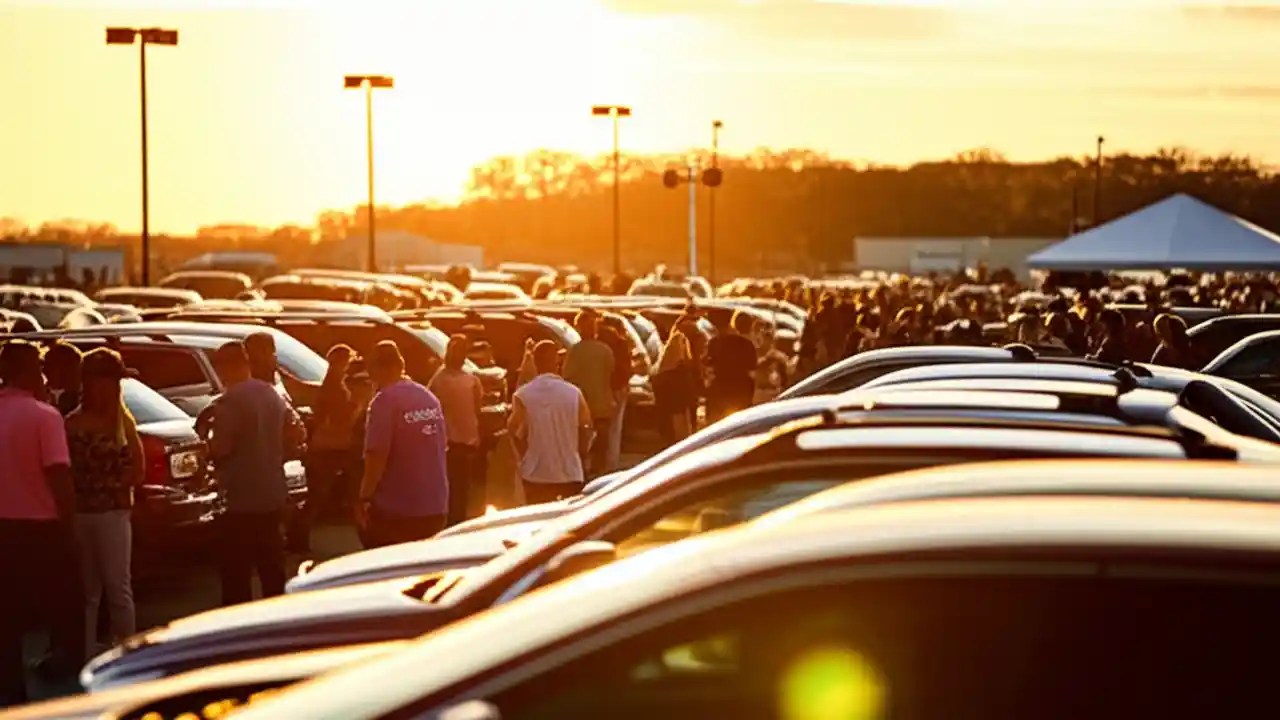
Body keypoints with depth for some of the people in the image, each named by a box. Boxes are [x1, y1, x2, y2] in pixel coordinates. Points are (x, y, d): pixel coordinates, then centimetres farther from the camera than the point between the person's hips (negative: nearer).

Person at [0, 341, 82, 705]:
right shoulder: (43, 416, -14)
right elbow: (58, 477, -18)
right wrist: (68, 516, -5)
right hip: (42, 525, -5)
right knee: (63, 607, 9)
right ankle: (70, 669, 12)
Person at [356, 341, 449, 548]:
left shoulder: (385, 401, -15)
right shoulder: (430, 398, 9)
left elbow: (377, 455, -20)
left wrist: (364, 499, -14)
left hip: (396, 509, -7)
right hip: (435, 507, 7)